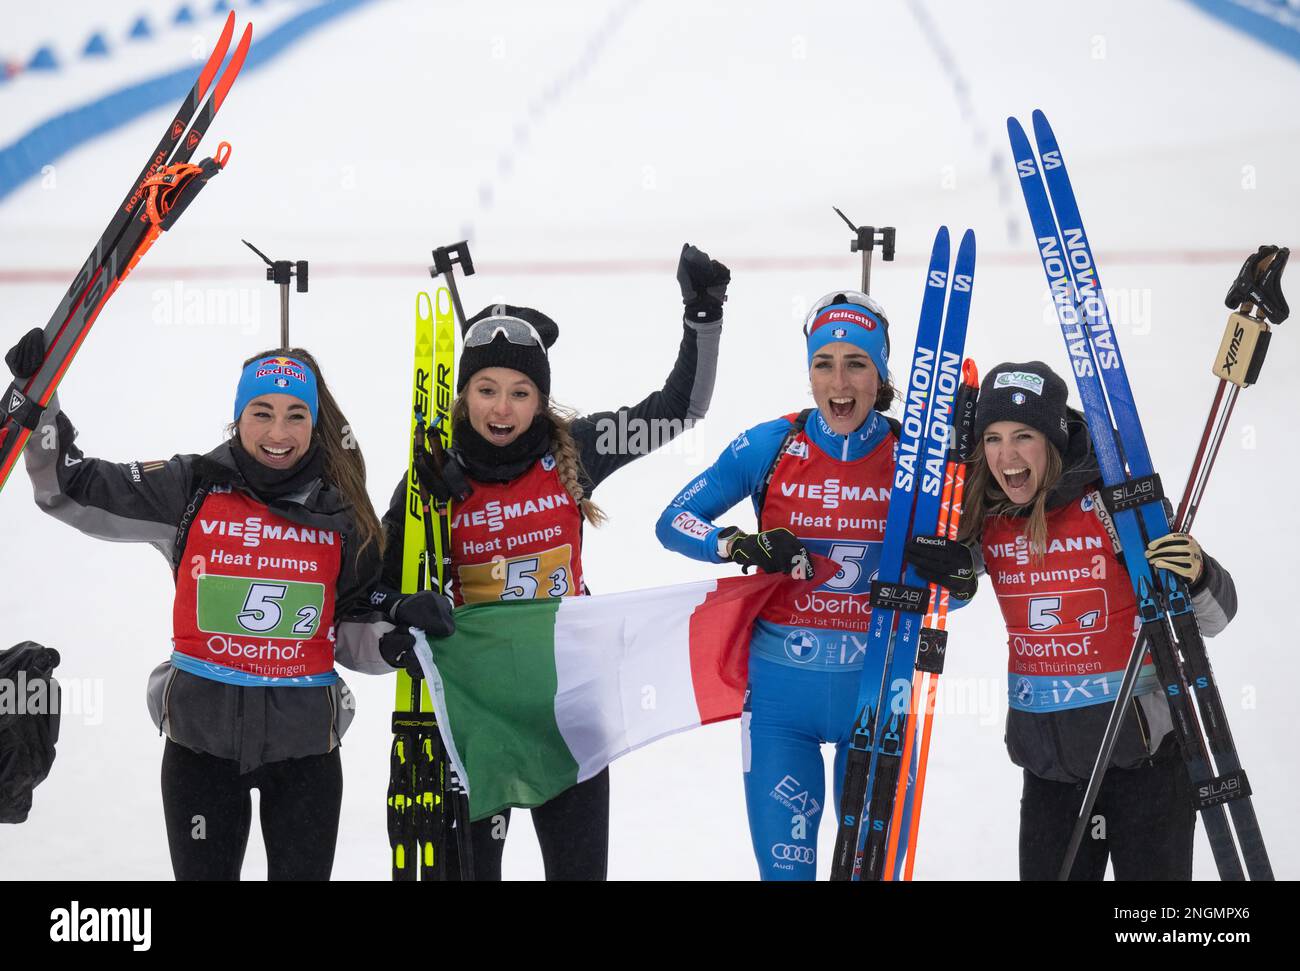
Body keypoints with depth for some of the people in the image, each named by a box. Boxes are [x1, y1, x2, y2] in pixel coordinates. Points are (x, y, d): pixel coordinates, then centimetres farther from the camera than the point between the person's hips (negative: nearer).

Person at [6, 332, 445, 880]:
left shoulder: (341, 513, 0)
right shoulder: (191, 490, -4)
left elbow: (354, 633, 5)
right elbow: (71, 488, -1)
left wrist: (404, 627, -15)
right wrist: (38, 401, -11)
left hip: (304, 740, 1)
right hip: (201, 736, 0)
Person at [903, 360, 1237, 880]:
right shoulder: (984, 517, -2)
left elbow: (1214, 618, -9)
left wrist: (1198, 576, -31)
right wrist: (934, 563, -7)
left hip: (1143, 748, -4)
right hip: (1048, 759, 4)